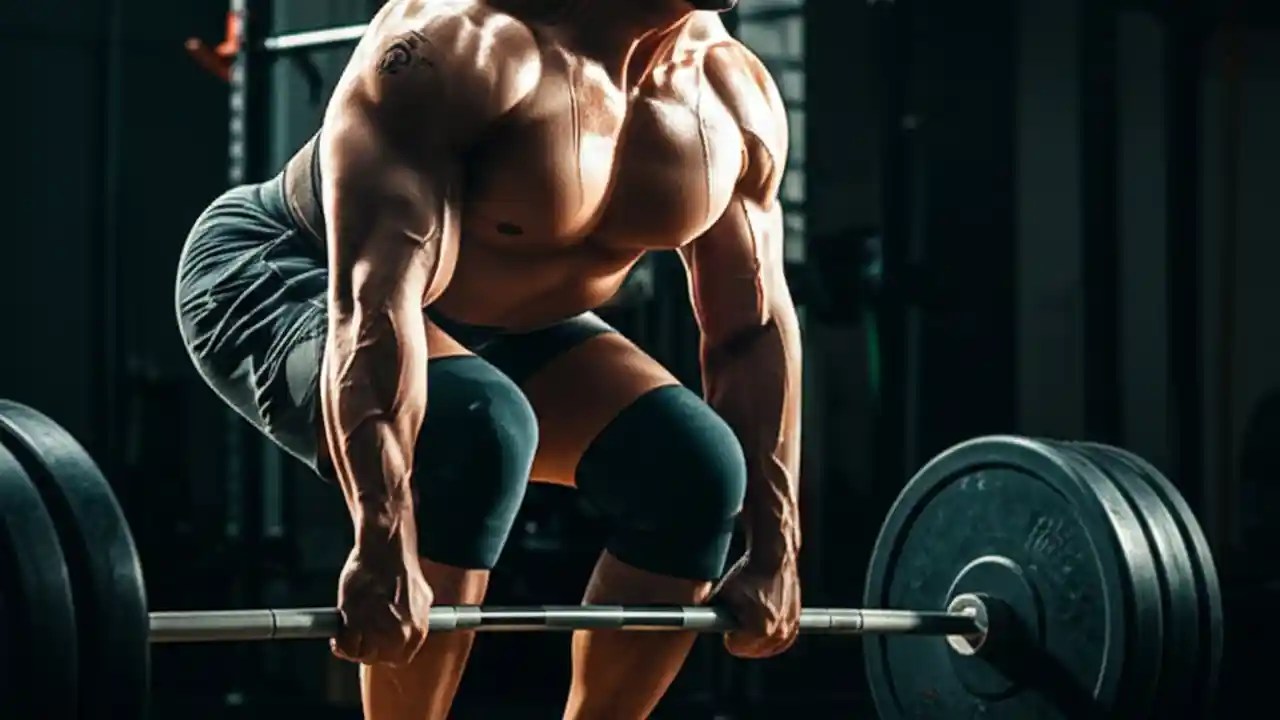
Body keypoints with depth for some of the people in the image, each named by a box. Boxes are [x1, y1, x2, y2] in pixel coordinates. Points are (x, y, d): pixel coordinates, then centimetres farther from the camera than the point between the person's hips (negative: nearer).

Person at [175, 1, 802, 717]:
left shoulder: (734, 95, -12)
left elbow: (754, 329, -5)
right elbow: (375, 296, -41)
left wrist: (775, 555, -8)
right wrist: (384, 546, -48)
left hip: (489, 325, 8)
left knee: (694, 469, -10)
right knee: (477, 435, -34)